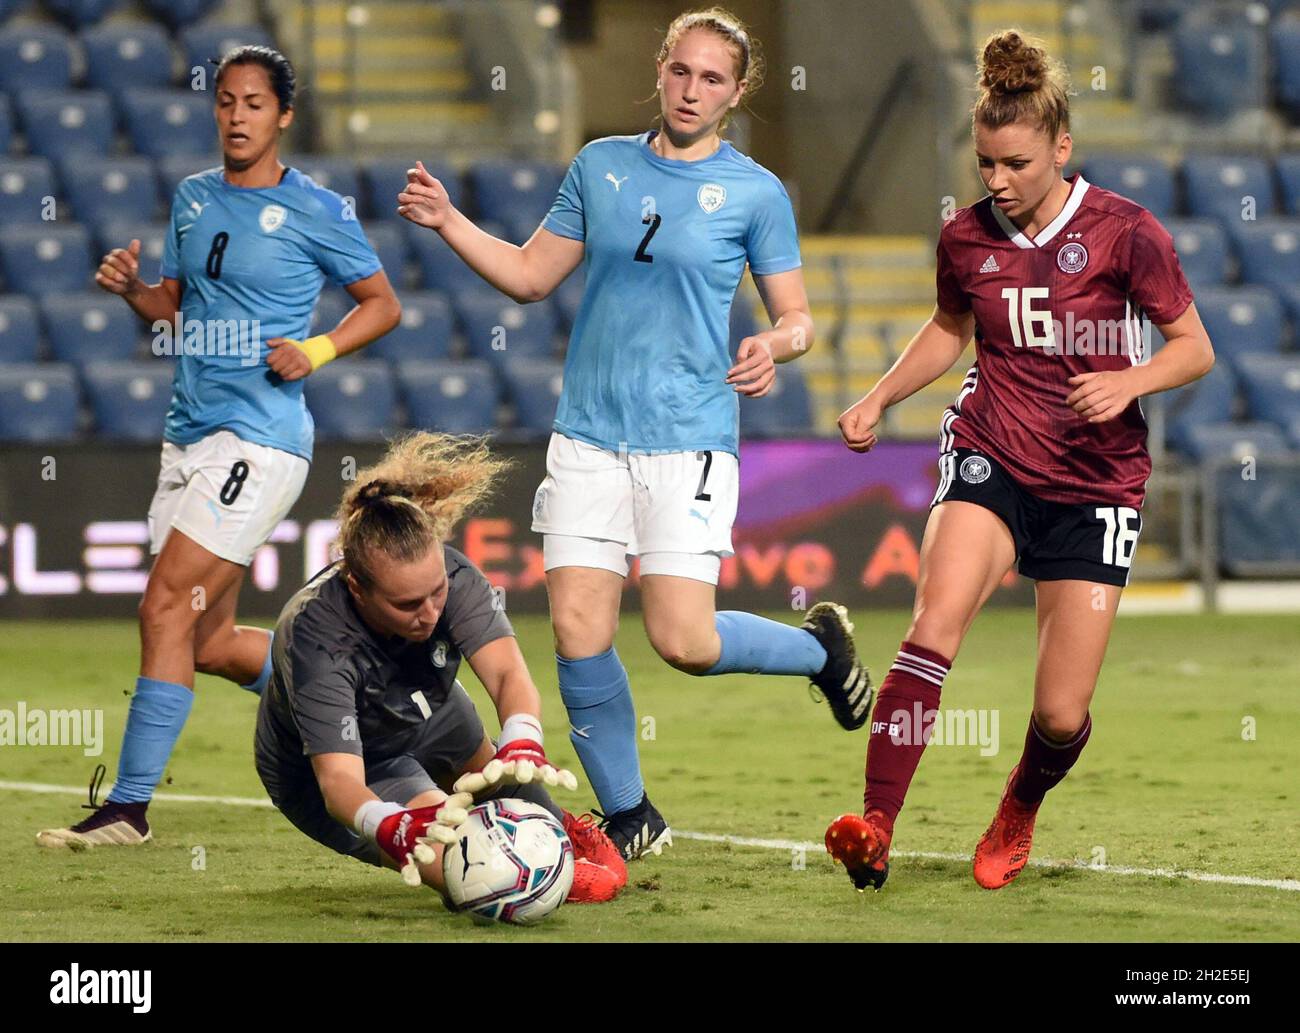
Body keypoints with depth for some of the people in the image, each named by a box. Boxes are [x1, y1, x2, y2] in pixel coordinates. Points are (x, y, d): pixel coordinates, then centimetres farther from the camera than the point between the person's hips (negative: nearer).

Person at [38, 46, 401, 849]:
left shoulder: (316, 211, -4)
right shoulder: (193, 198, 14)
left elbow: (383, 303, 3)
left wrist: (316, 351, -12)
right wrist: (131, 287, 0)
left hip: (260, 437, -8)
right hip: (191, 435, 8)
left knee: (167, 608, -15)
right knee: (209, 642, 10)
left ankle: (130, 805, -11)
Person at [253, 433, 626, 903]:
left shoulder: (451, 575, -31)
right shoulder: (315, 638, -43)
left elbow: (507, 673, -41)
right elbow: (338, 780, -49)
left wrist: (520, 749, -63)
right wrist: (394, 830, -72)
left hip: (424, 718, 5)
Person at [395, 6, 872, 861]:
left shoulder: (755, 191, 1)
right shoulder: (600, 166, 11)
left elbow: (797, 316, 5)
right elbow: (531, 276, 17)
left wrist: (775, 346, -17)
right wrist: (448, 222, 5)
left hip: (688, 441, -3)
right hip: (588, 438, 4)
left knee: (683, 640, -13)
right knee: (578, 634, -5)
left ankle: (821, 646, 18)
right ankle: (629, 819, 12)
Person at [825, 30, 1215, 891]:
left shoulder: (1124, 232, -9)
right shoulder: (966, 238, 2)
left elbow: (1194, 348, -2)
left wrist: (1129, 381, -21)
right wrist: (878, 401, 10)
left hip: (1096, 482, -1)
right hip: (991, 461, 2)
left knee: (1062, 715, -3)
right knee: (937, 620, -29)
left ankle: (1020, 813, 33)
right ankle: (876, 828, -32)